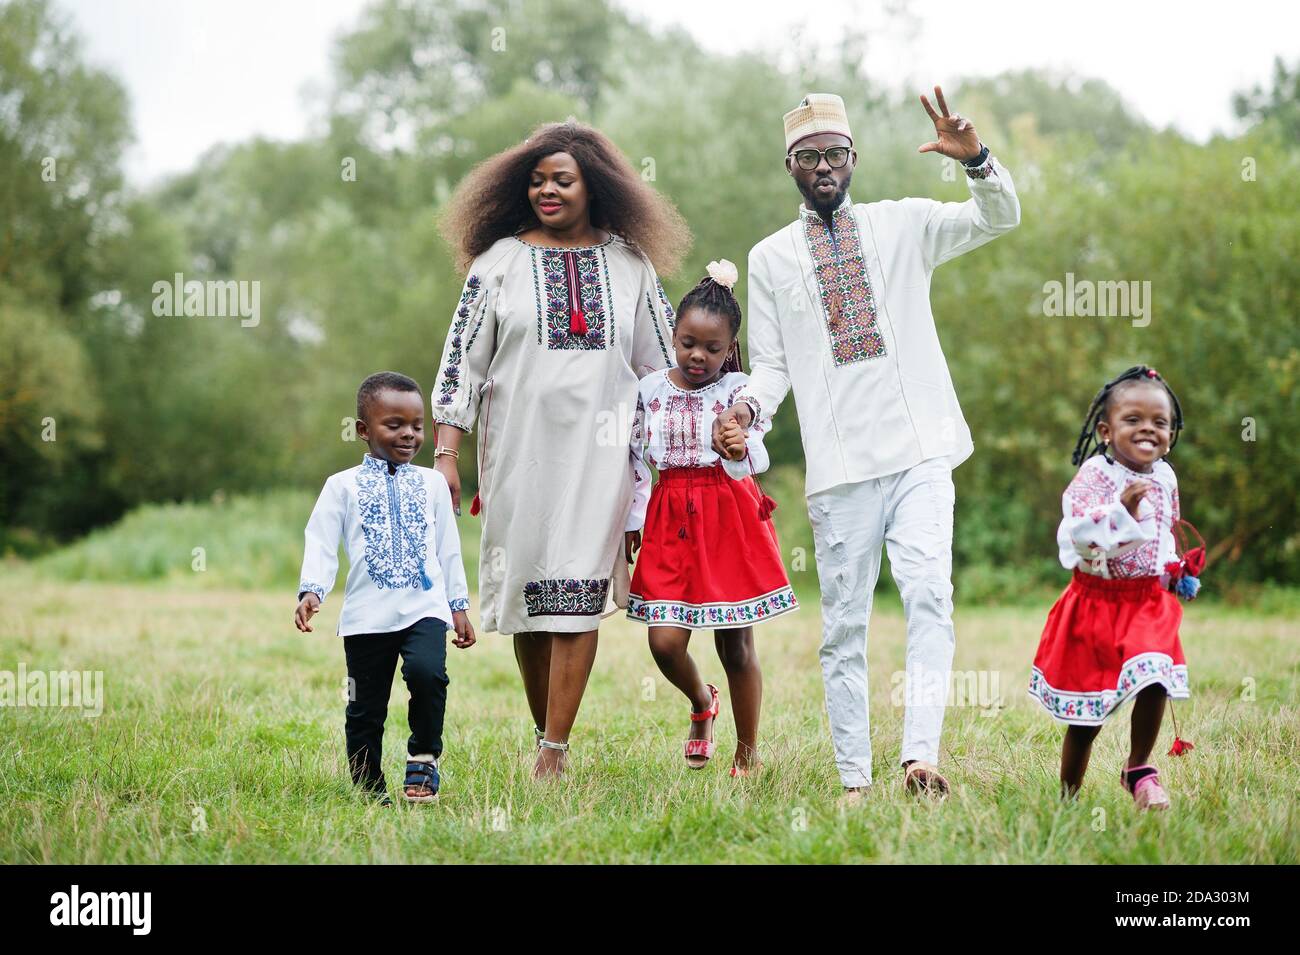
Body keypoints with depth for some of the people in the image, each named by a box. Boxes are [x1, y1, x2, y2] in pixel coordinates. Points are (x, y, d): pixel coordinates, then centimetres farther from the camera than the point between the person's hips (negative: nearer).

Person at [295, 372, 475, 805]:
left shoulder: (431, 483, 14)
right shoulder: (343, 486, 6)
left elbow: (448, 549, 17)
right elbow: (321, 544, -1)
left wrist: (459, 606, 14)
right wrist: (311, 591, -16)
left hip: (425, 607, 1)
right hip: (367, 615, -1)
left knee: (427, 672, -25)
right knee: (366, 706, 3)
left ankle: (423, 759, -5)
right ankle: (369, 786, 17)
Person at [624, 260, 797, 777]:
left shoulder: (738, 390, -6)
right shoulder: (651, 389, 4)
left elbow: (756, 457, -21)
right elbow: (637, 462, 11)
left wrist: (740, 451, -44)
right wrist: (634, 522, 5)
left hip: (730, 517, -2)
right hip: (671, 520, 3)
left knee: (735, 645, 2)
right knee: (665, 642, -6)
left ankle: (748, 752, 17)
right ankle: (701, 702, 28)